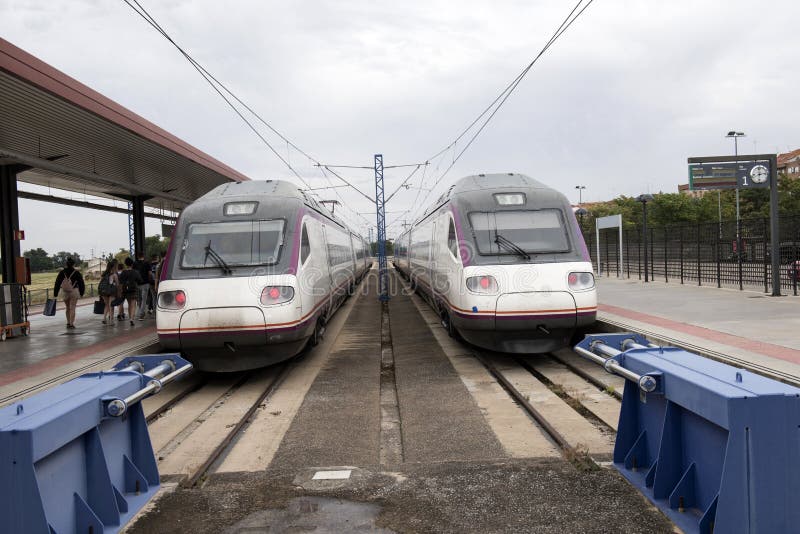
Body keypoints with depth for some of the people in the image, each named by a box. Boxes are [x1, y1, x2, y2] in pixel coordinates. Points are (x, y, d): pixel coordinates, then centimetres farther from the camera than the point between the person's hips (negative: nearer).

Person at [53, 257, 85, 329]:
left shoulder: (62, 272, 3)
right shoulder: (76, 272, -5)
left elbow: (57, 283, 3)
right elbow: (81, 283, -2)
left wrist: (55, 294, 6)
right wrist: (81, 293, 7)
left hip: (65, 293, 3)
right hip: (74, 292, -3)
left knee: (68, 308, 17)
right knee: (72, 308, -1)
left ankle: (68, 323, 22)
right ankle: (71, 324, -4)